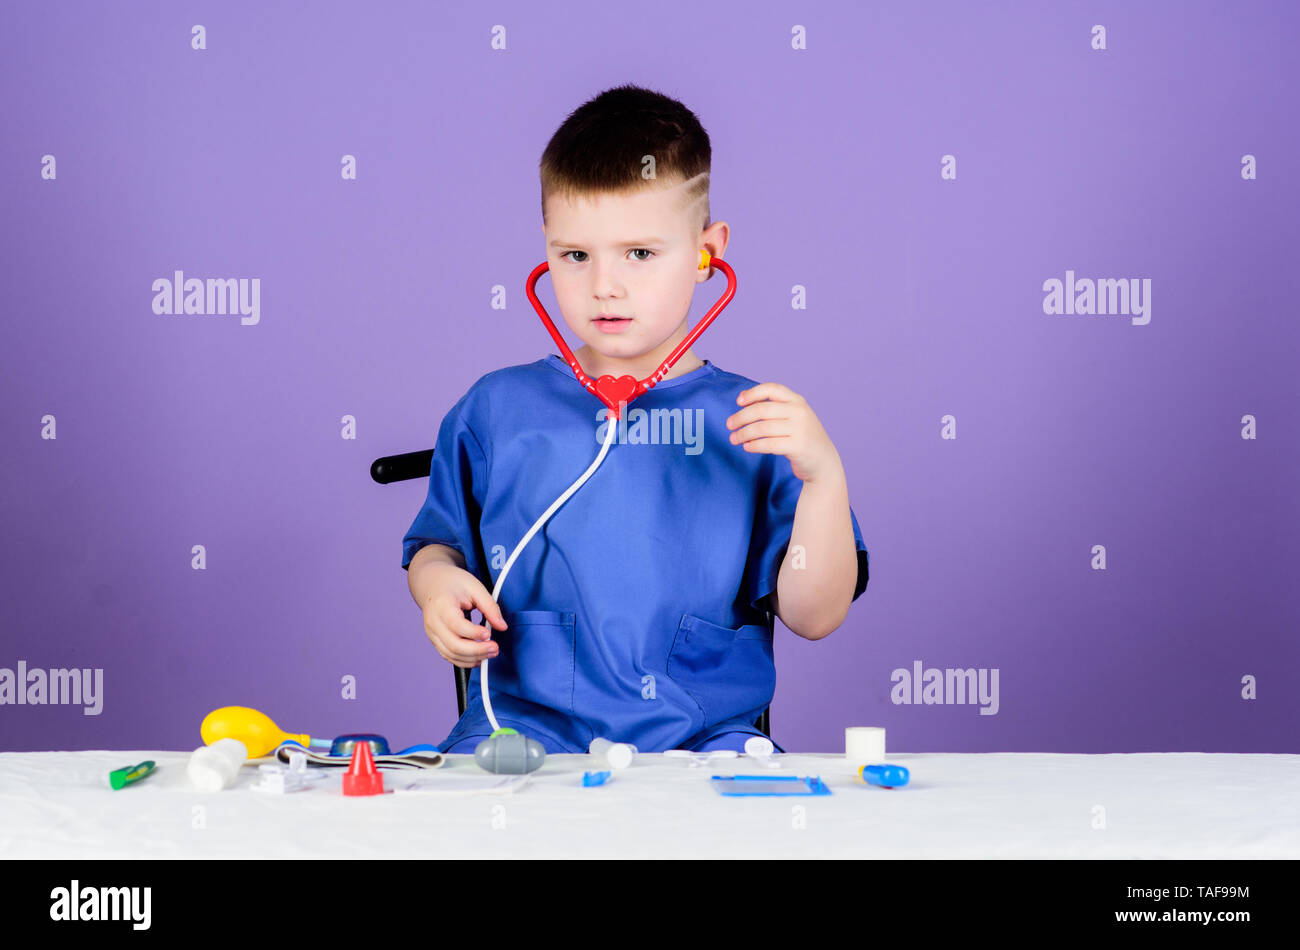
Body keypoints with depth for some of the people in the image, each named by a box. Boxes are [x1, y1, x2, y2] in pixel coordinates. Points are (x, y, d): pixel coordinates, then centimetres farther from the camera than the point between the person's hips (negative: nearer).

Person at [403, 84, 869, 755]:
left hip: (705, 736, 0)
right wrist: (438, 582, -3)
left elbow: (814, 617, 1)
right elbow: (435, 543, 21)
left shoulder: (756, 422, 5)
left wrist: (824, 476, -13)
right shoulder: (498, 409, 10)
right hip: (524, 722, 0)